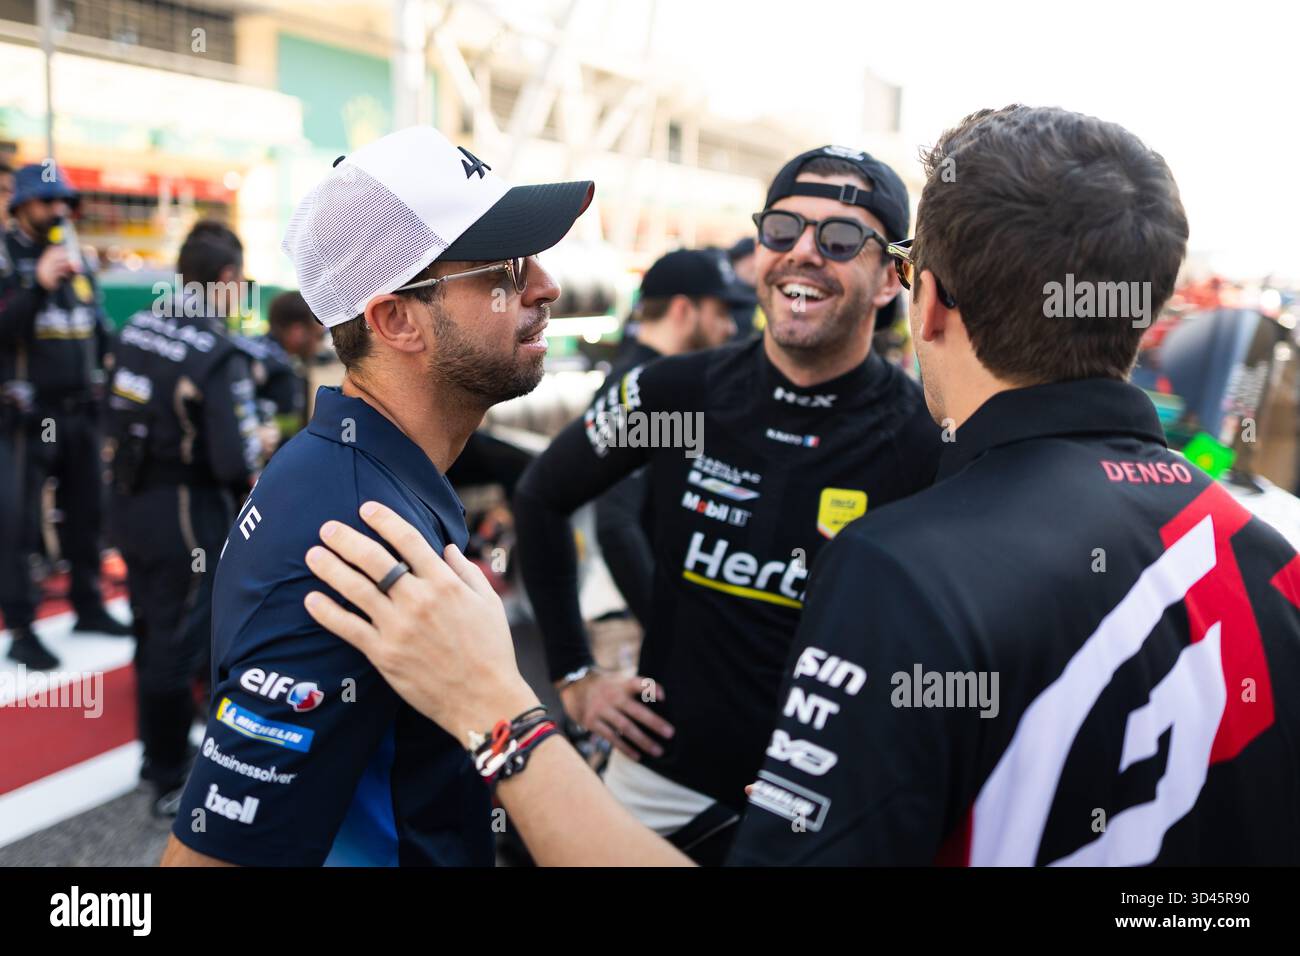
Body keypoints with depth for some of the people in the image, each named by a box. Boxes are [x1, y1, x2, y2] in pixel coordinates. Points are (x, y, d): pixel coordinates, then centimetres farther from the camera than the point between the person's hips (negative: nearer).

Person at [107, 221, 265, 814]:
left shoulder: (136, 328, 0)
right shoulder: (218, 355, -23)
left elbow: (117, 417, 6)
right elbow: (234, 462, -27)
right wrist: (255, 449, -6)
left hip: (131, 506, 8)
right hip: (188, 517, -8)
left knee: (152, 636, 22)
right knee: (177, 647, 5)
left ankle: (160, 749, 43)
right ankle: (170, 783, 19)